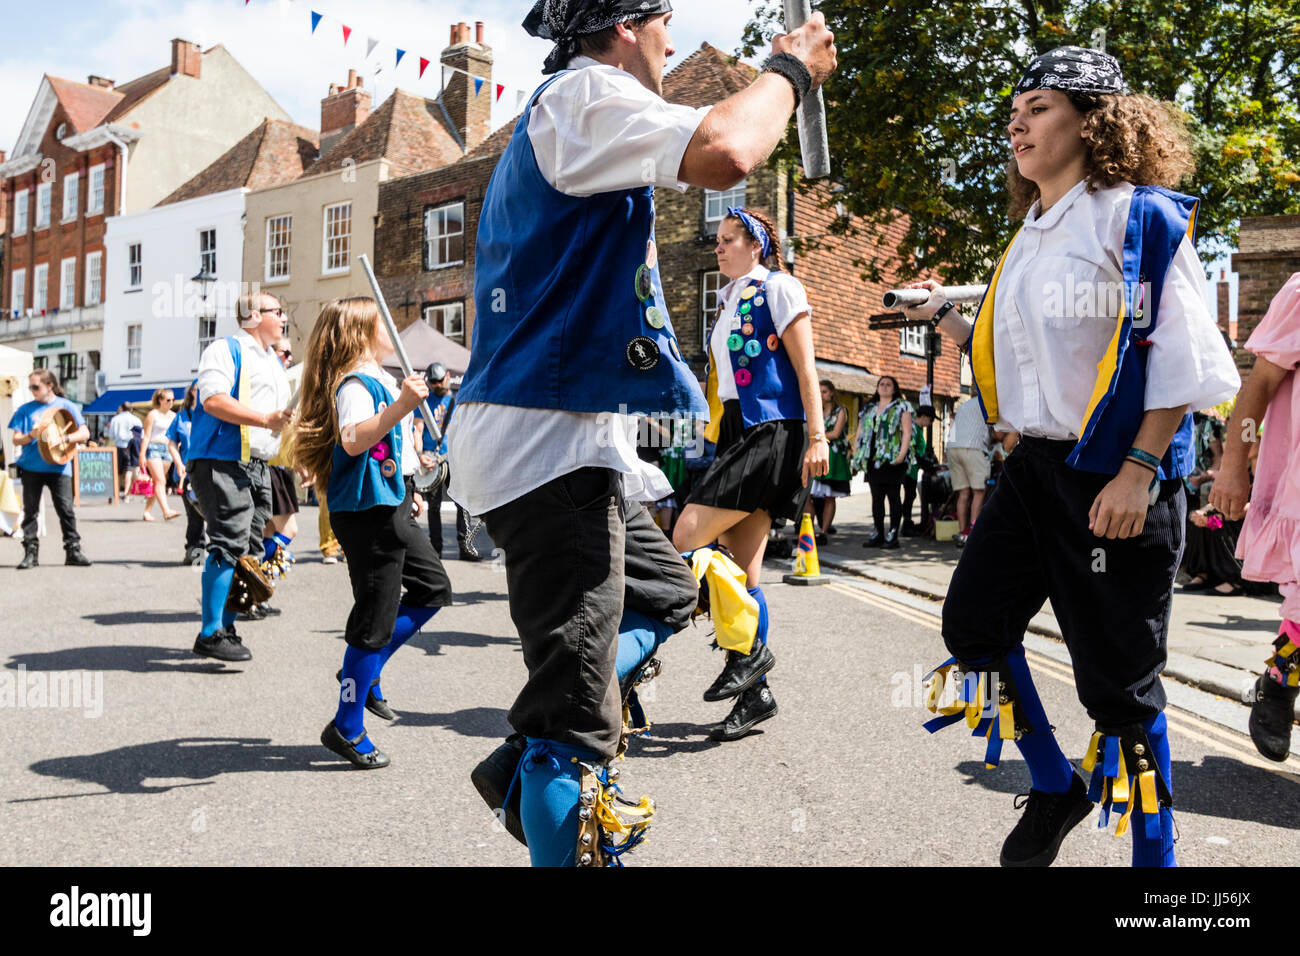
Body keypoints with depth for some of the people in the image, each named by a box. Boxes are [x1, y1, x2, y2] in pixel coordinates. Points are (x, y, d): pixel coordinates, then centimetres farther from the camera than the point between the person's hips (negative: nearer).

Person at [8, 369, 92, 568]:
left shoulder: (66, 406, 4)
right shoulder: (25, 409, 9)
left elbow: (84, 433, -1)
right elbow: (16, 439, 7)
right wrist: (31, 436, -14)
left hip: (59, 467, -2)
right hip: (31, 467, 2)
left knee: (66, 509, -4)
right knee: (30, 510, 4)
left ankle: (73, 550, 3)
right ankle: (31, 552, 10)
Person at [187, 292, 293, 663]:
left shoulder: (276, 363, 25)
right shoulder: (225, 350, -3)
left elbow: (284, 416, 32)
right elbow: (213, 400, -18)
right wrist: (267, 419, -21)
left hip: (259, 466, 9)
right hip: (222, 462, -9)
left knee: (249, 549, 8)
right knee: (230, 545, -15)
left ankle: (226, 626, 17)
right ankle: (210, 635, -11)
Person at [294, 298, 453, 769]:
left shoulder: (382, 380, 17)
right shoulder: (355, 383, -16)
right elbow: (353, 439, -35)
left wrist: (408, 491, 33)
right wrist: (401, 406, -43)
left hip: (391, 507, 10)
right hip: (366, 512, -10)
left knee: (434, 588, 15)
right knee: (376, 618, -5)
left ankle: (364, 670, 23)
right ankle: (347, 730, 8)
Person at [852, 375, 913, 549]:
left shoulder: (901, 407, 4)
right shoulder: (868, 409, 19)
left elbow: (907, 432, -5)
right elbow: (860, 433, 20)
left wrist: (902, 453, -16)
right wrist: (857, 454, 9)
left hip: (892, 459, -5)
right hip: (872, 460, 5)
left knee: (893, 496, -4)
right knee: (876, 497, 7)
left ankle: (893, 535, -2)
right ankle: (878, 533, 12)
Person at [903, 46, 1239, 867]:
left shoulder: (1139, 217, -8)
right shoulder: (1029, 240, 16)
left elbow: (1183, 359, -13)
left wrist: (1139, 471, -20)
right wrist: (949, 317, 13)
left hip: (1117, 478, -8)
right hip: (1036, 466, 8)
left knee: (1118, 678, -1)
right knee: (972, 621, 5)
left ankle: (1154, 852, 20)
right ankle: (1055, 789, 26)